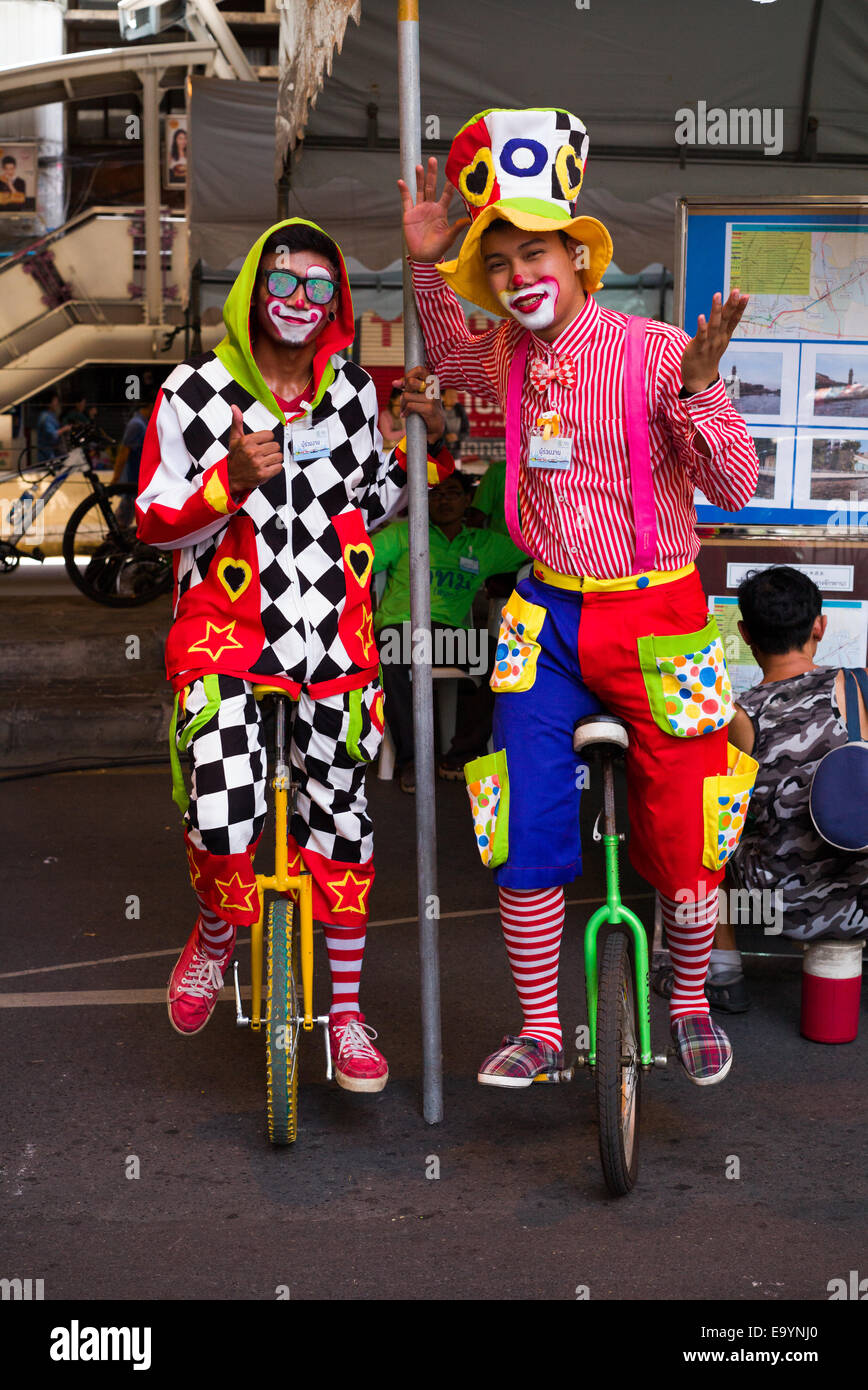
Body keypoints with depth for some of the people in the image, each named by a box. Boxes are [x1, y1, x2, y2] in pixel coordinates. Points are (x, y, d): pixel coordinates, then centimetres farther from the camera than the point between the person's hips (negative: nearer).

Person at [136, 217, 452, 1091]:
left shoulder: (354, 394, 7)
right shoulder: (195, 393, -4)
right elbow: (155, 525, -4)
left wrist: (428, 443, 2)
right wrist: (231, 481, -22)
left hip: (335, 641, 4)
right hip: (227, 635, -3)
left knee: (341, 821, 7)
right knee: (221, 821, -20)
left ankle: (345, 1011, 24)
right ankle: (216, 938, 15)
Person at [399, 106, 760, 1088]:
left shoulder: (657, 352, -11)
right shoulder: (509, 356, 3)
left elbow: (734, 488, -13)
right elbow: (449, 362, 28)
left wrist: (695, 393, -30)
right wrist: (428, 264, 13)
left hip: (653, 615, -3)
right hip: (547, 617, 4)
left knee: (679, 825, 5)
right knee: (523, 827, -1)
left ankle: (689, 1005, 29)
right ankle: (539, 1030, 14)